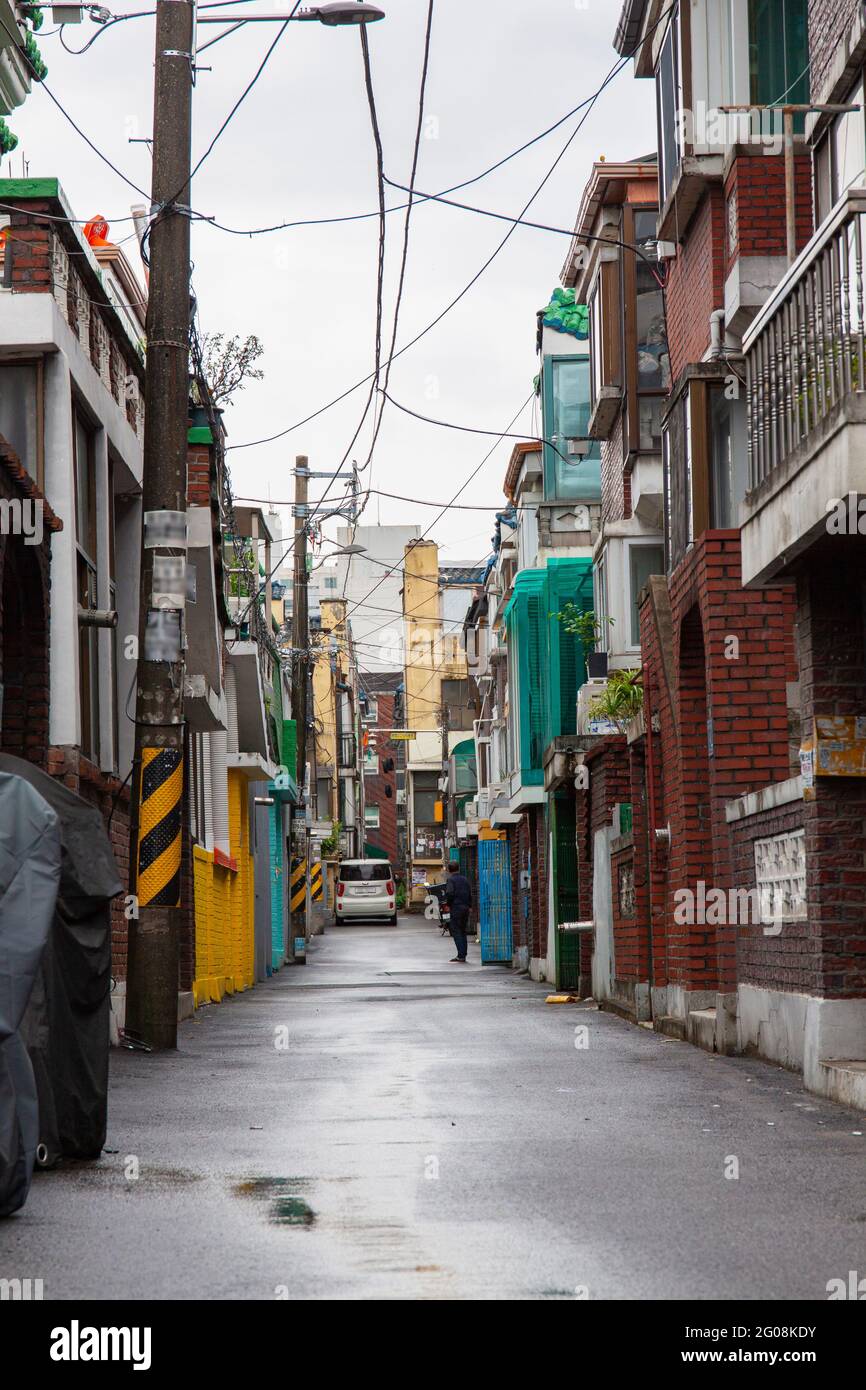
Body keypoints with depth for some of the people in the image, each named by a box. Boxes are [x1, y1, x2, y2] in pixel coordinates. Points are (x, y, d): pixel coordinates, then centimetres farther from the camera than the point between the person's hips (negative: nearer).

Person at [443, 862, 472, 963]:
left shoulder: (451, 880, -7)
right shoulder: (465, 879, 13)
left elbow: (450, 894, -18)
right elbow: (470, 894, 13)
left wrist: (448, 903, -3)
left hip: (456, 908, -6)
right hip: (465, 908, 6)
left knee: (456, 932, -4)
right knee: (462, 931, 13)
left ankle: (461, 955, -13)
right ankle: (463, 955, 13)